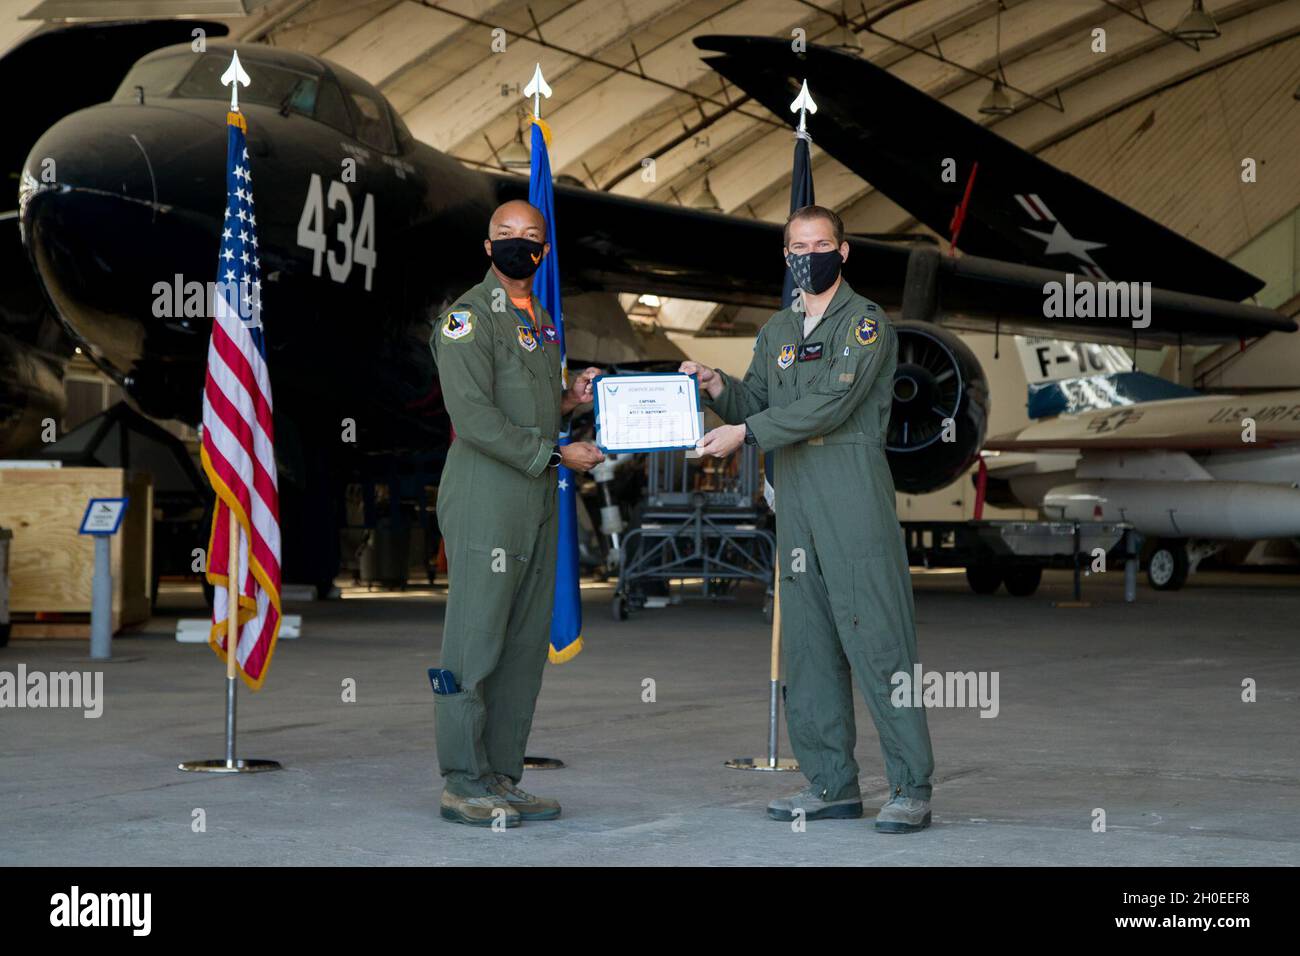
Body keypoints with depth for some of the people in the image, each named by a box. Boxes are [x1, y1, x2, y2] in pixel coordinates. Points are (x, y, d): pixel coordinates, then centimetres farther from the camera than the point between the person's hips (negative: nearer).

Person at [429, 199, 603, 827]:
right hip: (485, 500, -8)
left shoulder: (541, 320, 20)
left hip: (537, 501, 8)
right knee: (475, 642, -6)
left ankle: (502, 777, 15)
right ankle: (463, 784, -1)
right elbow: (474, 415, -17)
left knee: (526, 645, 8)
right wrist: (555, 453, -15)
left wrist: (567, 400, 8)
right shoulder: (469, 316, -7)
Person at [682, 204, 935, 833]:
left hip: (854, 493, -7)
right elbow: (758, 404, 18)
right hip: (795, 498, 7)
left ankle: (910, 788, -6)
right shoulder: (777, 332, 19)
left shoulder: (865, 323, -3)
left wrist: (744, 433, -16)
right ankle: (831, 782, 15)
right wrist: (719, 388, -2)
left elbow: (830, 404, -14)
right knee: (807, 644, 8)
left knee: (876, 638, -9)